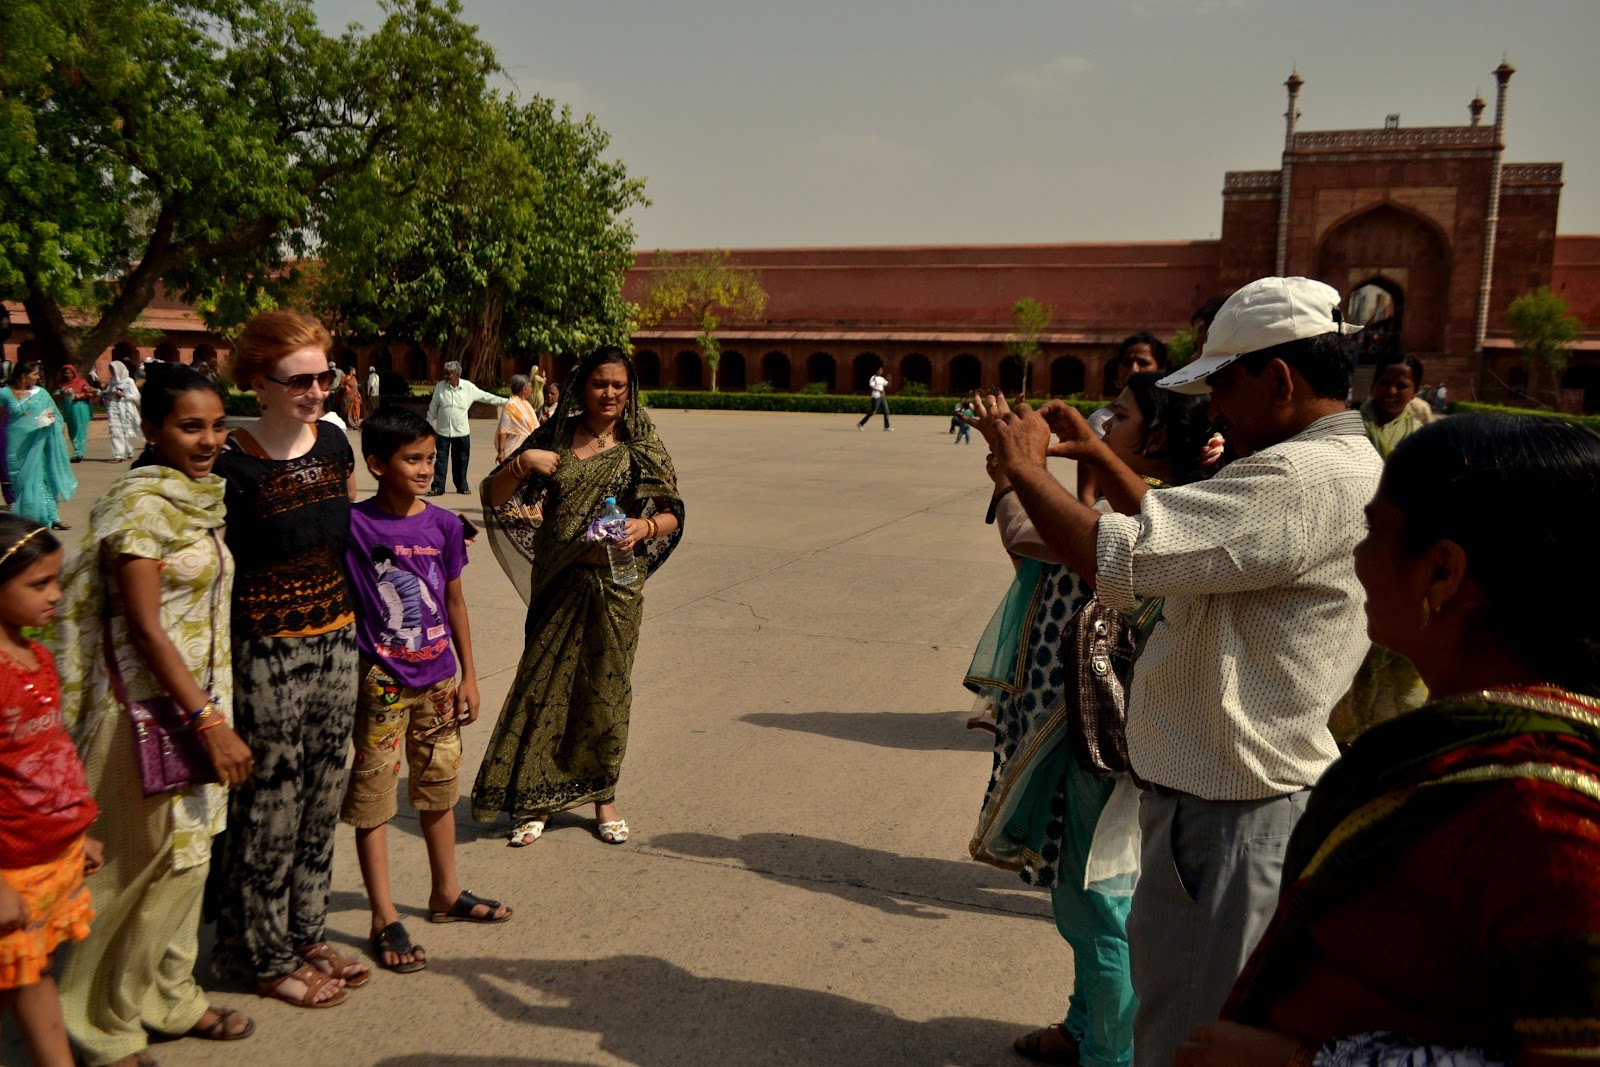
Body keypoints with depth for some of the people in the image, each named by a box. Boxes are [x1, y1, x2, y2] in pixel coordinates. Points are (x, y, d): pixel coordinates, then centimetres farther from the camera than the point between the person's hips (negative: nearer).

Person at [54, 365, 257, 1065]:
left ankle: (171, 999, 34)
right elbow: (144, 628, -19)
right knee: (141, 869, 4)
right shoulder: (139, 504, -16)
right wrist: (209, 722, -20)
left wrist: (214, 712, 14)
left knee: (187, 858, 17)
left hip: (199, 703, 8)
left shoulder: (198, 497, 9)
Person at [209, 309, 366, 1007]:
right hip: (266, 653, -6)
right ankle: (264, 956, 24)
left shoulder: (333, 443, 4)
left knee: (321, 796, 15)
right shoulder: (233, 465, -14)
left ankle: (305, 934, 33)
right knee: (270, 804, 5)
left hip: (335, 642, 6)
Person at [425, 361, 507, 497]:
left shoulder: (468, 387, -4)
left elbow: (486, 397, 3)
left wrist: (505, 402, 0)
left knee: (461, 461, 10)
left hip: (461, 431, 1)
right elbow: (433, 409, 3)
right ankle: (437, 487, 7)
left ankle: (462, 486, 24)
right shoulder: (440, 387, -4)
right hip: (443, 431, -1)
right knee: (441, 460, 1)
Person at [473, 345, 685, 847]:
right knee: (543, 684, 3)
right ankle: (535, 801, 19)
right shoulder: (554, 437, 2)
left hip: (615, 587, 0)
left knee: (606, 690, 8)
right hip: (558, 584, 1)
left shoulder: (642, 446, 0)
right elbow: (494, 497, 3)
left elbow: (673, 515, 1)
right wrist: (522, 463, -15)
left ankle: (603, 796, 26)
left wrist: (645, 528, -19)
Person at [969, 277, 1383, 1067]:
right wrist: (1097, 455, 10)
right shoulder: (1341, 467, 10)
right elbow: (1179, 537, 18)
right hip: (1248, 794, 10)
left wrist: (1025, 466, -15)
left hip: (1229, 816, -10)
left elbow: (1112, 557, -31)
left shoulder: (1305, 478, -25)